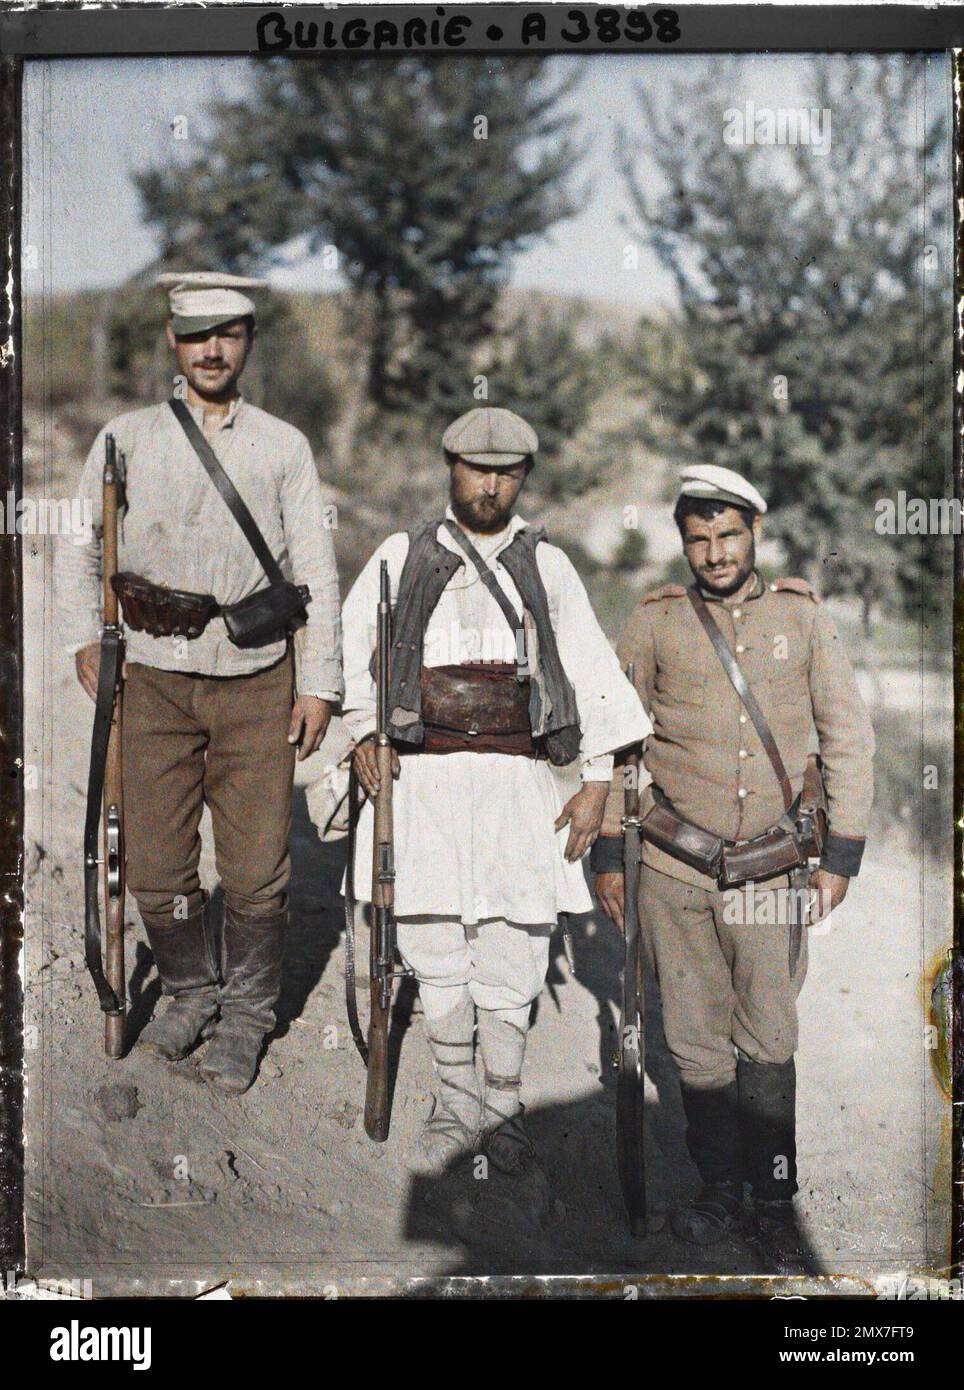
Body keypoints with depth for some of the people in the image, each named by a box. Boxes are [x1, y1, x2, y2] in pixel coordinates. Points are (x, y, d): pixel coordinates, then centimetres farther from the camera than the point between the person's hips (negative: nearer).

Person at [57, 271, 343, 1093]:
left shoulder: (284, 447, 7)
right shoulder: (127, 439, 8)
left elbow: (316, 571, 6)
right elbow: (81, 545, 17)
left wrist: (319, 685, 0)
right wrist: (84, 637, 4)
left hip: (258, 681, -1)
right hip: (155, 677, 1)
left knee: (257, 871, 1)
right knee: (156, 869, 3)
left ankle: (245, 1015, 23)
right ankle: (190, 994, 30)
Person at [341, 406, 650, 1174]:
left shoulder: (547, 564, 13)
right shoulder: (402, 556, 13)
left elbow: (592, 672, 9)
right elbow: (353, 646, 10)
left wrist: (596, 781, 1)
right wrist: (362, 732, -4)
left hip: (517, 775, 0)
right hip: (423, 772, 0)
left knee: (511, 951, -1)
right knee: (433, 946, 0)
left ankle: (502, 1108, 17)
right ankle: (456, 1103, 18)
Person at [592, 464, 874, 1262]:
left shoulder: (801, 615, 4)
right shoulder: (656, 622, 3)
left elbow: (848, 738, 6)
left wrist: (841, 855, 2)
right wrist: (608, 852, 7)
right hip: (672, 867, 1)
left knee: (769, 1040, 7)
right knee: (697, 1039, 8)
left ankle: (775, 1199, 22)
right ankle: (721, 1188, 25)